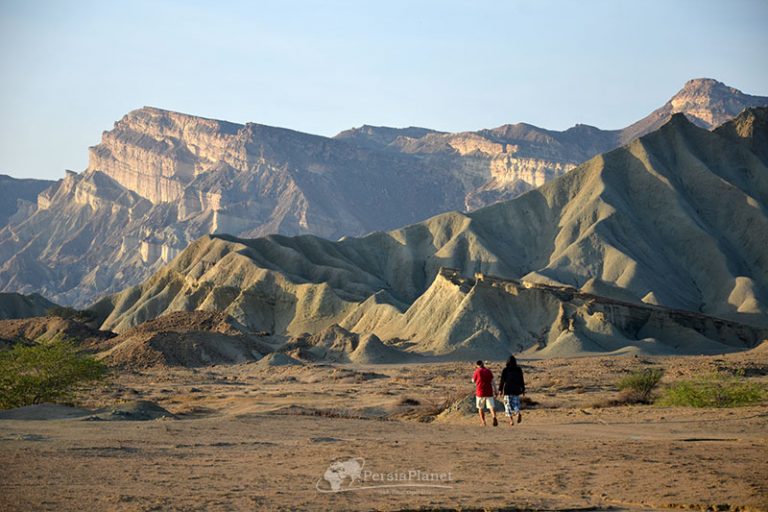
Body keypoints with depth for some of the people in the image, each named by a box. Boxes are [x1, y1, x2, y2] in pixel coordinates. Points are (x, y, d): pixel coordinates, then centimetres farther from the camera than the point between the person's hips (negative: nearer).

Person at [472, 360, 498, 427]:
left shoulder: (477, 371, -5)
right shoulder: (488, 371, 6)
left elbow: (473, 380, 6)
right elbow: (492, 381, 4)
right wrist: (495, 390, 9)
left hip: (480, 392, -2)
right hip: (489, 392, 2)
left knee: (480, 408, 13)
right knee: (491, 406, -2)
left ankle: (483, 422, 9)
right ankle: (494, 417, -30)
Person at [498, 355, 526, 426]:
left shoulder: (505, 370, -5)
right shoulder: (519, 369, 2)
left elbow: (502, 380, -5)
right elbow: (522, 380, 3)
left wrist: (500, 390, 1)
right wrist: (523, 389, 9)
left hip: (507, 390, -2)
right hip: (516, 390, 2)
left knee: (508, 405, 6)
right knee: (516, 404, 11)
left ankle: (511, 420, -6)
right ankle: (518, 413, -21)